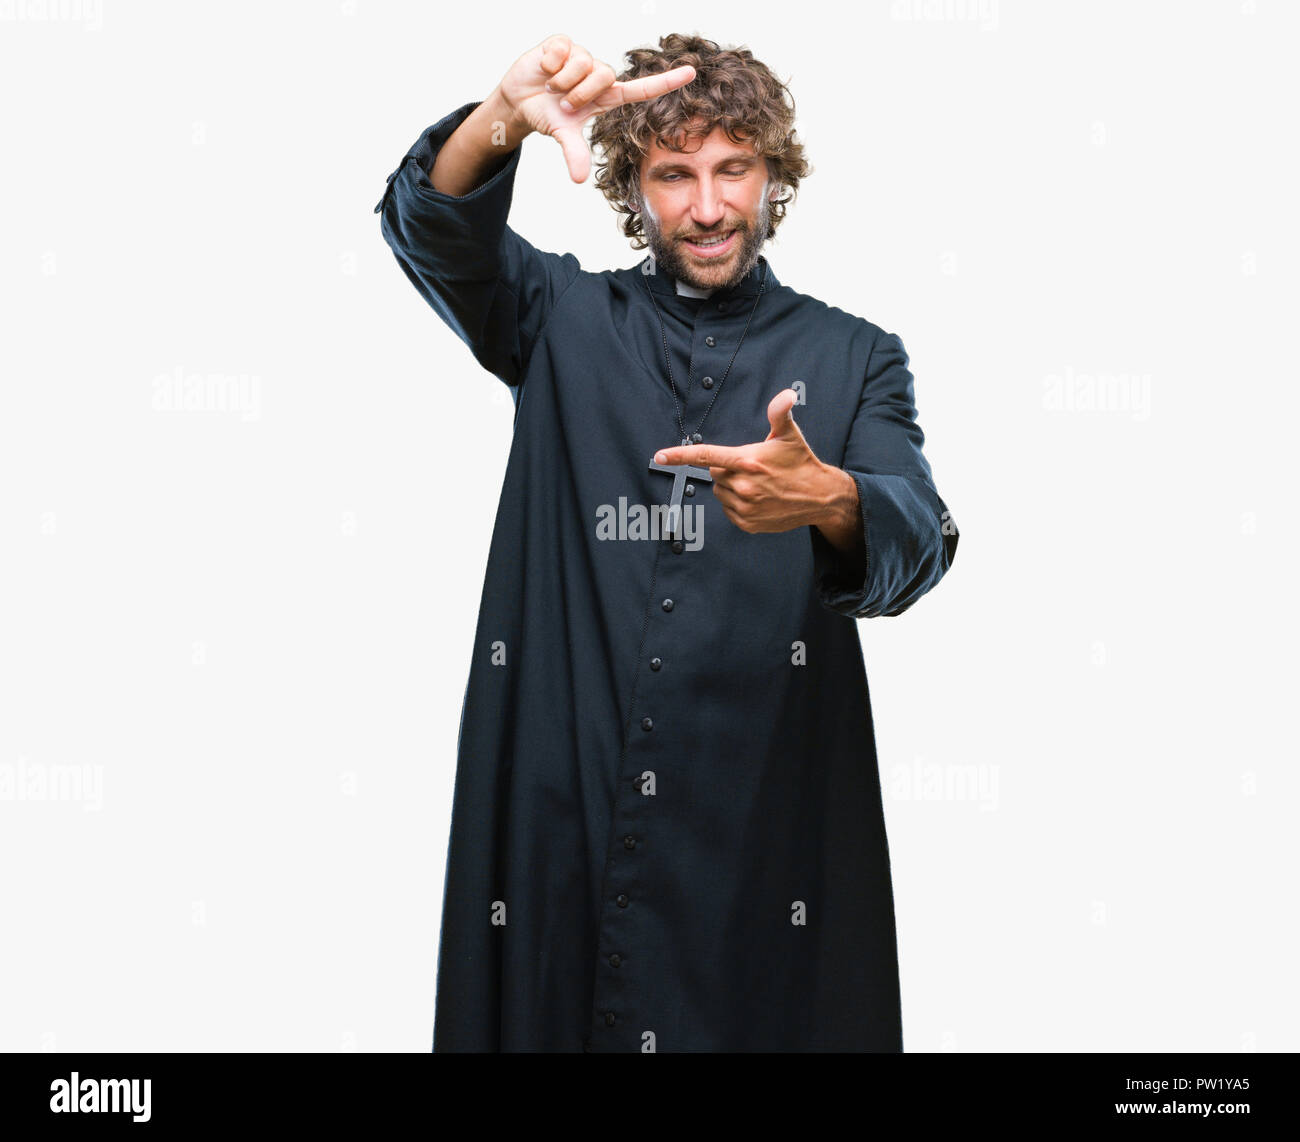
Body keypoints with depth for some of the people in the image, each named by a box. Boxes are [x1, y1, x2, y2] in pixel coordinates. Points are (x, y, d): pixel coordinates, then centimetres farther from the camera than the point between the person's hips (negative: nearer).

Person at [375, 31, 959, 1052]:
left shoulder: (852, 358, 9)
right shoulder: (565, 322, 11)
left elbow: (914, 544, -7)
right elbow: (429, 223, -6)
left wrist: (828, 502, -31)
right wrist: (508, 116, -27)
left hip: (769, 814, 0)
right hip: (558, 804, 0)